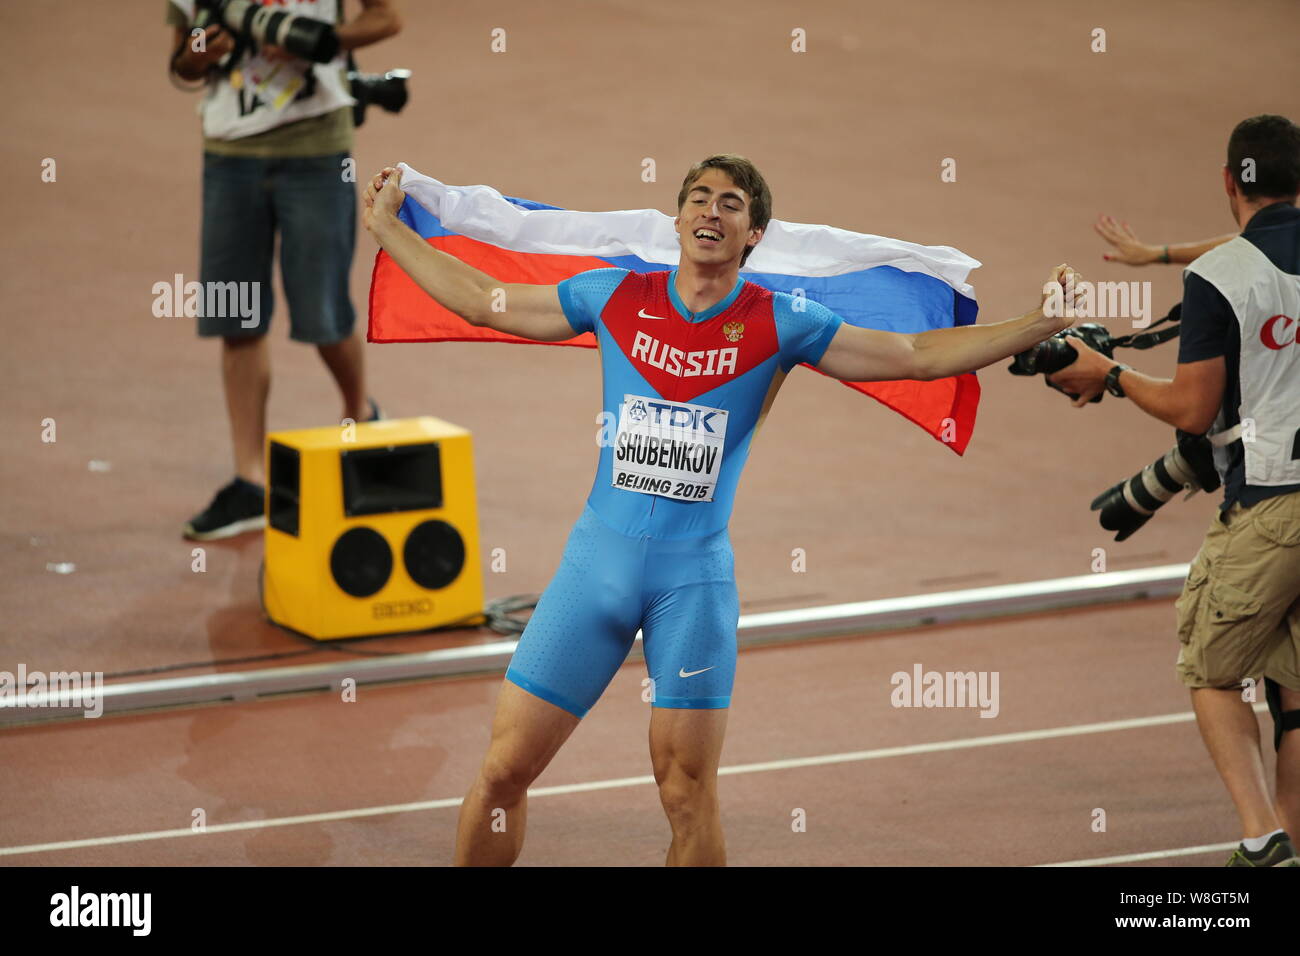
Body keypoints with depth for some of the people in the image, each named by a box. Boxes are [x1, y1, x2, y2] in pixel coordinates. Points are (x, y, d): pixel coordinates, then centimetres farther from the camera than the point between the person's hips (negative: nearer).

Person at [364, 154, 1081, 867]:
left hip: (695, 574, -1)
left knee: (687, 796, -1)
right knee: (505, 769, -1)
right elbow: (477, 299, 16)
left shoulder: (778, 323, 1)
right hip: (598, 557, 1)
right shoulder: (617, 297, 5)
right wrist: (385, 227, 19)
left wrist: (1040, 323, -4)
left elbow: (920, 356, 4)